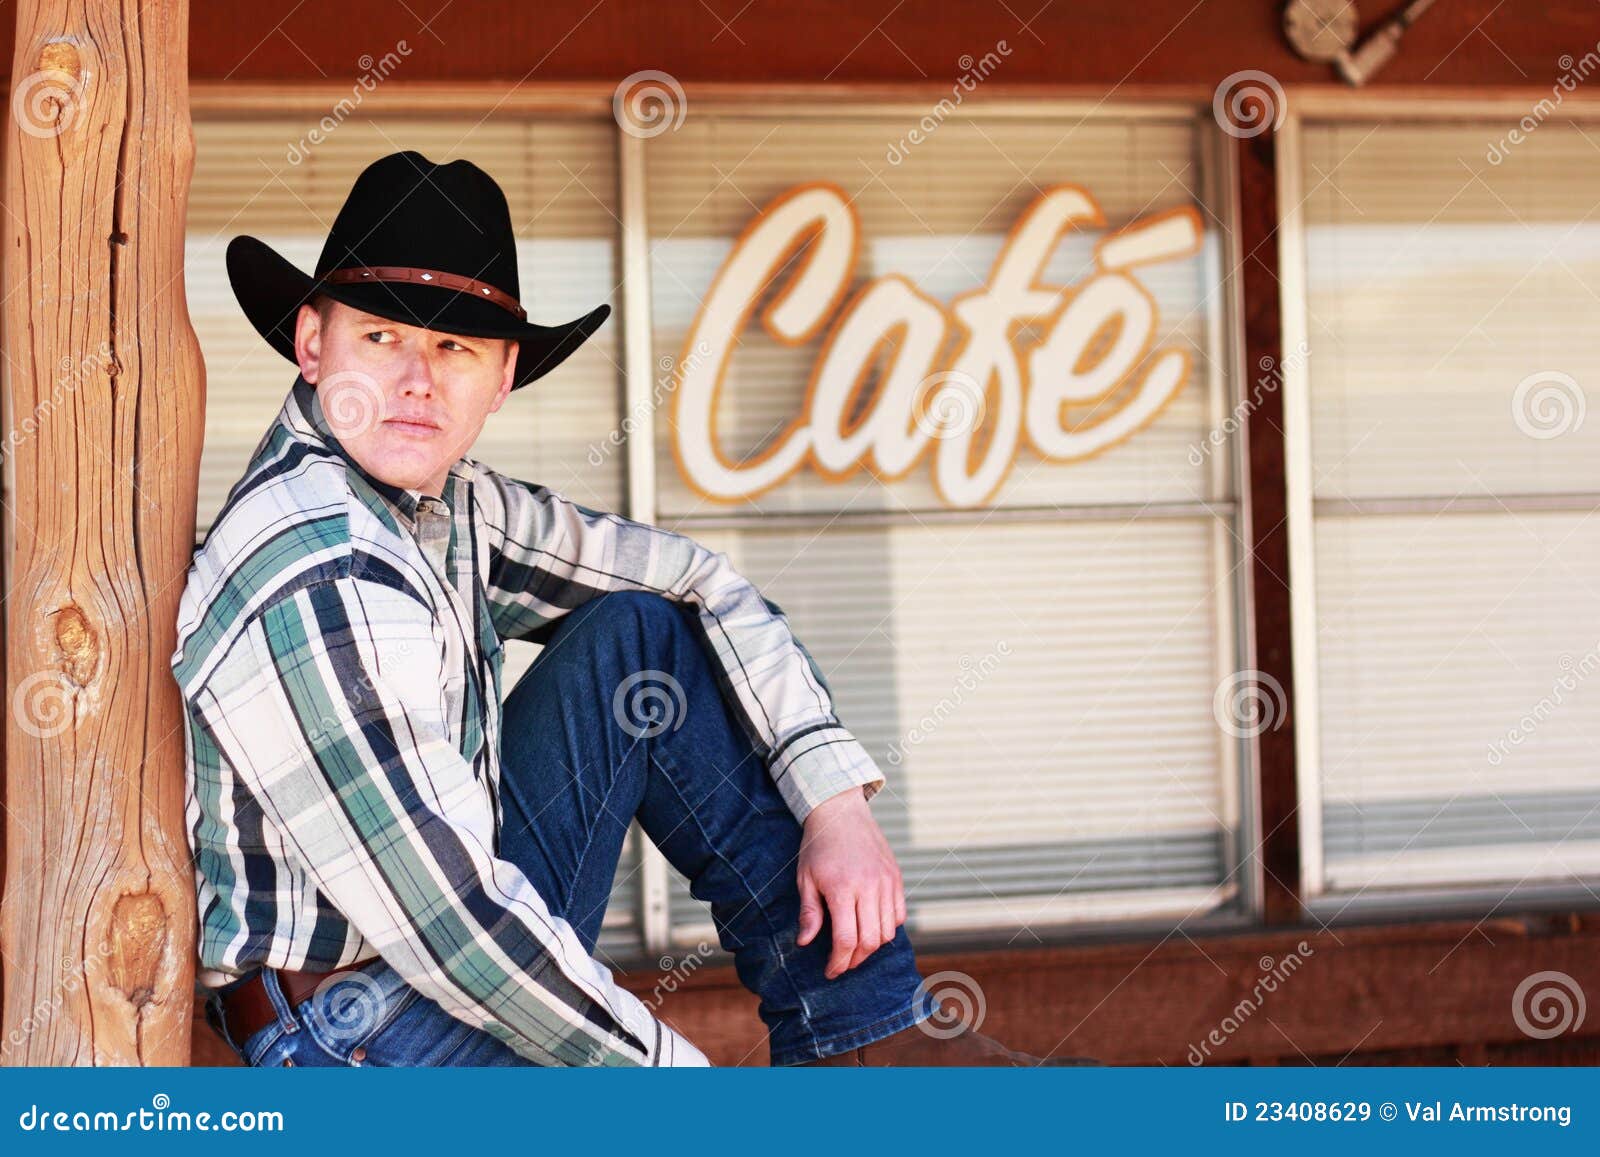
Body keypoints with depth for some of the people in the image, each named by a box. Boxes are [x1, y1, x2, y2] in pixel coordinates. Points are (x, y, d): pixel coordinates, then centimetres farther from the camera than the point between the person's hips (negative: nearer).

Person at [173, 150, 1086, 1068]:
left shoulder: (445, 502, 1)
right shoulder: (322, 587, -27)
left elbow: (700, 581, 10)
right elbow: (451, 932, -28)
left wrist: (836, 798, -2)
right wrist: (670, 1063, -17)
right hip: (366, 1037, -10)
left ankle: (867, 1037, 6)